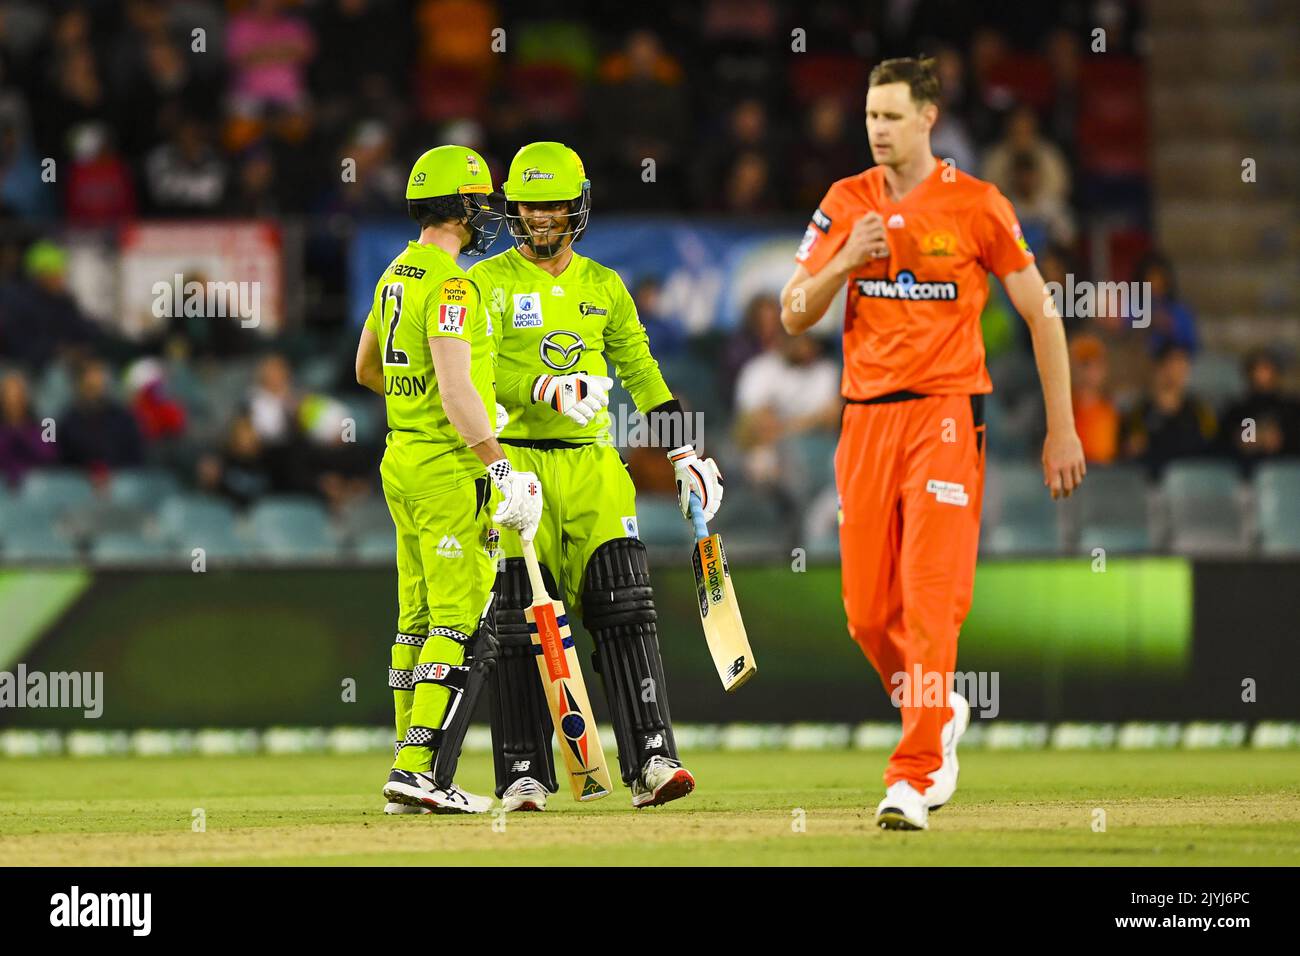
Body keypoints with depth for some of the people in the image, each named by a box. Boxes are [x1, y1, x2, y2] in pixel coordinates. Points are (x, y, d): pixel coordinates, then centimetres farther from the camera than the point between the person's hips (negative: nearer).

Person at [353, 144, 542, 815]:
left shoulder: (395, 276, 13)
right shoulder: (451, 285, -16)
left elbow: (366, 369, 26)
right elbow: (455, 387, -24)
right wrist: (500, 469, -25)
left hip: (401, 460, 10)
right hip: (450, 465, -10)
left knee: (419, 619, 12)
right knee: (466, 624, -8)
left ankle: (410, 772, 14)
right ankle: (420, 769, -14)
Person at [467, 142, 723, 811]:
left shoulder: (604, 286, 15)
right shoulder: (489, 283, 2)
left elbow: (640, 371, 19)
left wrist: (683, 452, 12)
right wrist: (547, 392, -26)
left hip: (593, 462, 3)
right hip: (517, 461, -3)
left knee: (624, 610, -8)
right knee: (517, 623, -3)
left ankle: (650, 762, -11)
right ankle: (523, 775, 3)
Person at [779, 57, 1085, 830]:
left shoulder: (977, 206, -3)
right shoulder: (846, 205, 9)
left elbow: (1041, 313, 2)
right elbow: (795, 316, 9)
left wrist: (1062, 429, 0)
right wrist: (847, 260, -10)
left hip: (945, 416, -4)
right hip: (867, 418, 4)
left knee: (931, 598, -13)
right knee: (868, 611, 6)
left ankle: (914, 779, -15)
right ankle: (941, 715, 33)